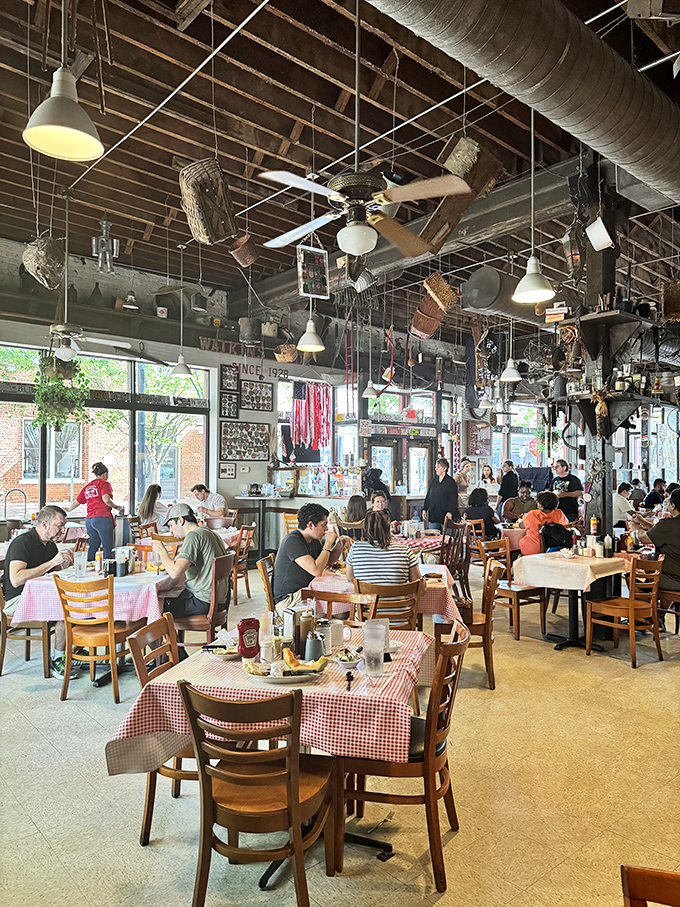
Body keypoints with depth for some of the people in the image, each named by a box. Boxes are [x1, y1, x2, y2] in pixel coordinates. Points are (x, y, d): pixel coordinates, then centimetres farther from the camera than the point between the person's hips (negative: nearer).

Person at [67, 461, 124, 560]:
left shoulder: (87, 487, 20)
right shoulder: (104, 483, 1)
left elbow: (76, 502, 29)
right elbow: (106, 500, -16)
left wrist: (68, 510, 48)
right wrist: (117, 507, 0)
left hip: (89, 520, 7)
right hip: (102, 518, -7)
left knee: (92, 550, 6)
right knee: (108, 550, -7)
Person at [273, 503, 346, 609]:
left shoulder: (313, 540, 9)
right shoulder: (293, 541, -20)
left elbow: (327, 562, 26)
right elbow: (316, 571, -29)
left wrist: (340, 543, 9)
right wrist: (328, 543, -19)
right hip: (288, 599, -9)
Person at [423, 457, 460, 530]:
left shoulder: (450, 482, -6)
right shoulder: (434, 481, 13)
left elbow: (453, 499, -11)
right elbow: (428, 496, 18)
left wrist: (450, 512, -21)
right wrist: (424, 509, 10)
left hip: (445, 515, -6)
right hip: (433, 515, 6)